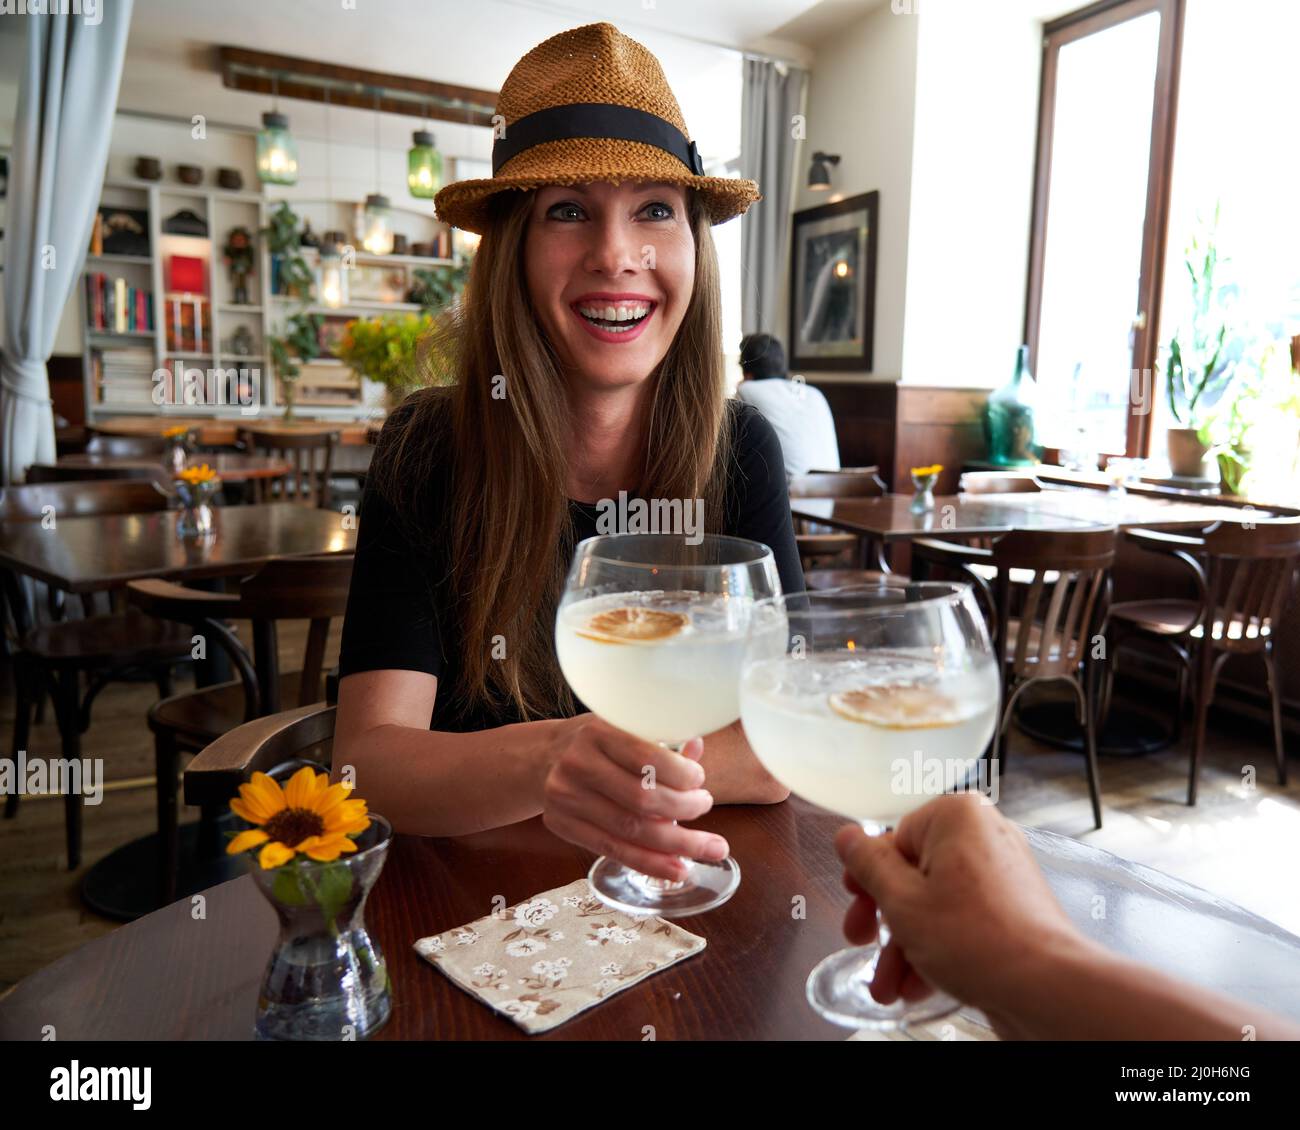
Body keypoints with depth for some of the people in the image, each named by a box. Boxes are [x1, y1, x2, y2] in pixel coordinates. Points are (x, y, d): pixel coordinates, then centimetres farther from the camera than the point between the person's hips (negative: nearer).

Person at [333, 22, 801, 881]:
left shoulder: (740, 450, -5)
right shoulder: (428, 453, -9)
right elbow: (366, 760, -17)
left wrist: (604, 775, -23)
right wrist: (543, 761, -36)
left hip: (690, 893, 3)